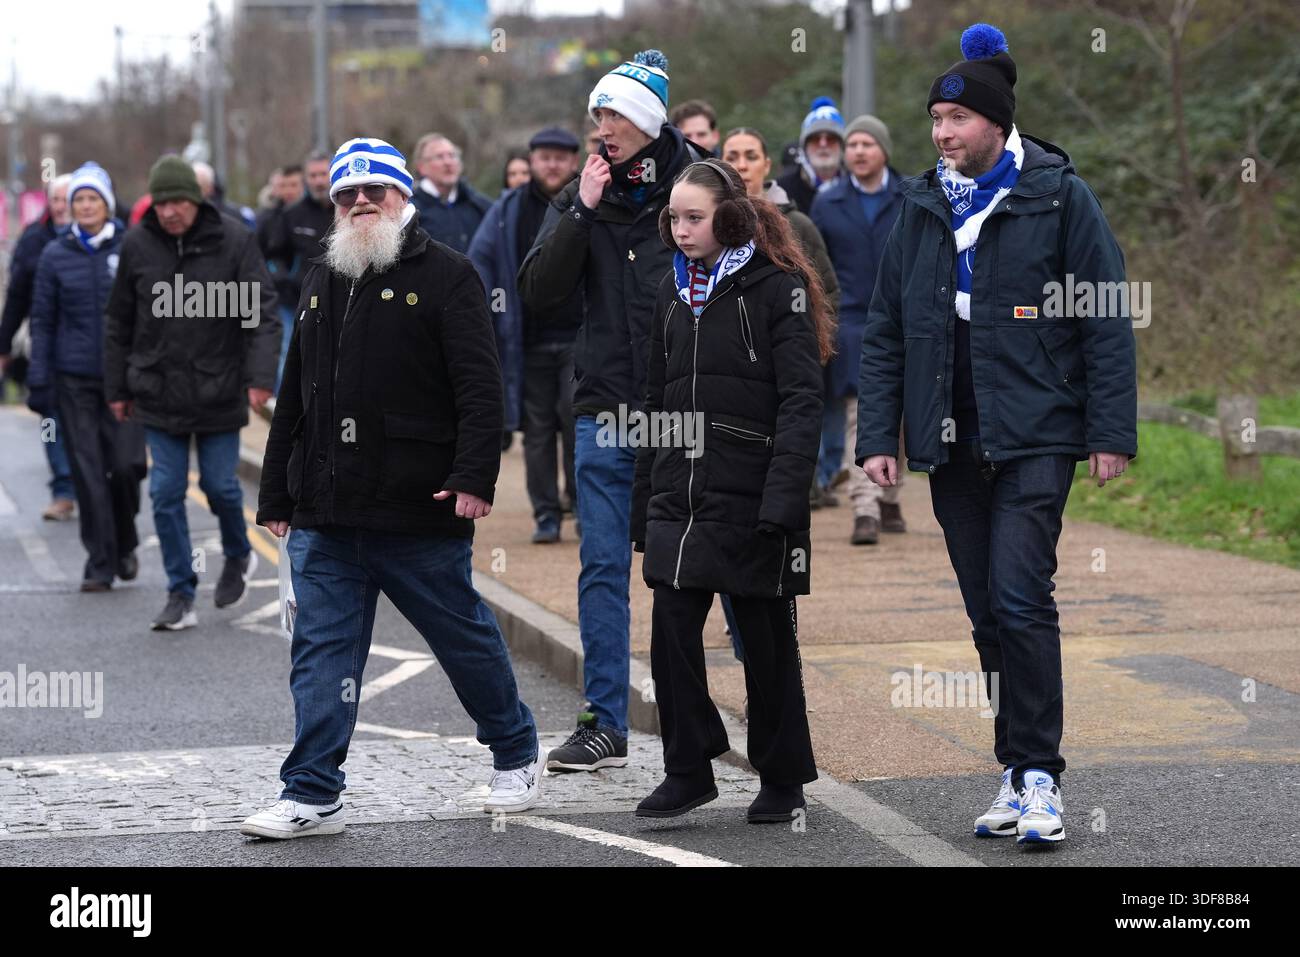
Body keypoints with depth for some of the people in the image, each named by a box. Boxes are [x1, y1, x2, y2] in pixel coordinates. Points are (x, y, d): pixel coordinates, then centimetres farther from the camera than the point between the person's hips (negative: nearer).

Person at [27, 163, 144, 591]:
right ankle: (99, 562, 8)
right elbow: (43, 320, 7)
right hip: (75, 378, 1)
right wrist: (39, 379, 1)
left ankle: (124, 543, 20)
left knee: (126, 464, -6)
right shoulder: (56, 255, 5)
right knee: (88, 471, 0)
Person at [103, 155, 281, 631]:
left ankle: (238, 556, 35)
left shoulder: (233, 239, -8)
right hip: (159, 392, 2)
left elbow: (262, 312, -8)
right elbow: (118, 322, 8)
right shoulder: (137, 244, -1)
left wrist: (260, 377, -18)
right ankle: (181, 594, 9)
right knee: (167, 493, 0)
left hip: (218, 391, -2)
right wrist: (117, 388, 9)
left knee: (220, 484, 5)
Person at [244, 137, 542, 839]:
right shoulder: (320, 284, 17)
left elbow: (479, 386, -11)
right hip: (324, 517, 5)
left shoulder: (445, 275, -3)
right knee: (323, 652, 0)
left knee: (465, 637, 9)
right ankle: (312, 795, 3)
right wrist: (276, 492, 19)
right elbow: (294, 397, 21)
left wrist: (474, 475, -21)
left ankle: (516, 754, 29)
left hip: (420, 514, -5)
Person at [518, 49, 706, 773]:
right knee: (603, 569, 3)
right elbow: (540, 292, -1)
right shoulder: (584, 197, 8)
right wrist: (583, 211, -10)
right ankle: (605, 725, 8)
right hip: (606, 410, 3)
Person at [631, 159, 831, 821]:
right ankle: (687, 772, 7)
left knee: (766, 641, 4)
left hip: (752, 497, -5)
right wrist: (643, 505, 16)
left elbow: (801, 402, -11)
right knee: (671, 631, -3)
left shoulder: (777, 287, -6)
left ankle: (783, 780, 16)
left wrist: (783, 499, -21)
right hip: (680, 498, 5)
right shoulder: (674, 291, 14)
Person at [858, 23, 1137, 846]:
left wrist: (1111, 433, -9)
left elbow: (1107, 322, -4)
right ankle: (1019, 771, 16)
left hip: (1034, 437, -5)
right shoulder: (923, 208, 11)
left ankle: (1038, 776, -8)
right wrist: (878, 436, 7)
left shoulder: (1058, 197, -3)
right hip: (952, 440, 5)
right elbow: (885, 333, 14)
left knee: (1020, 599, -14)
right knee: (988, 613, 8)